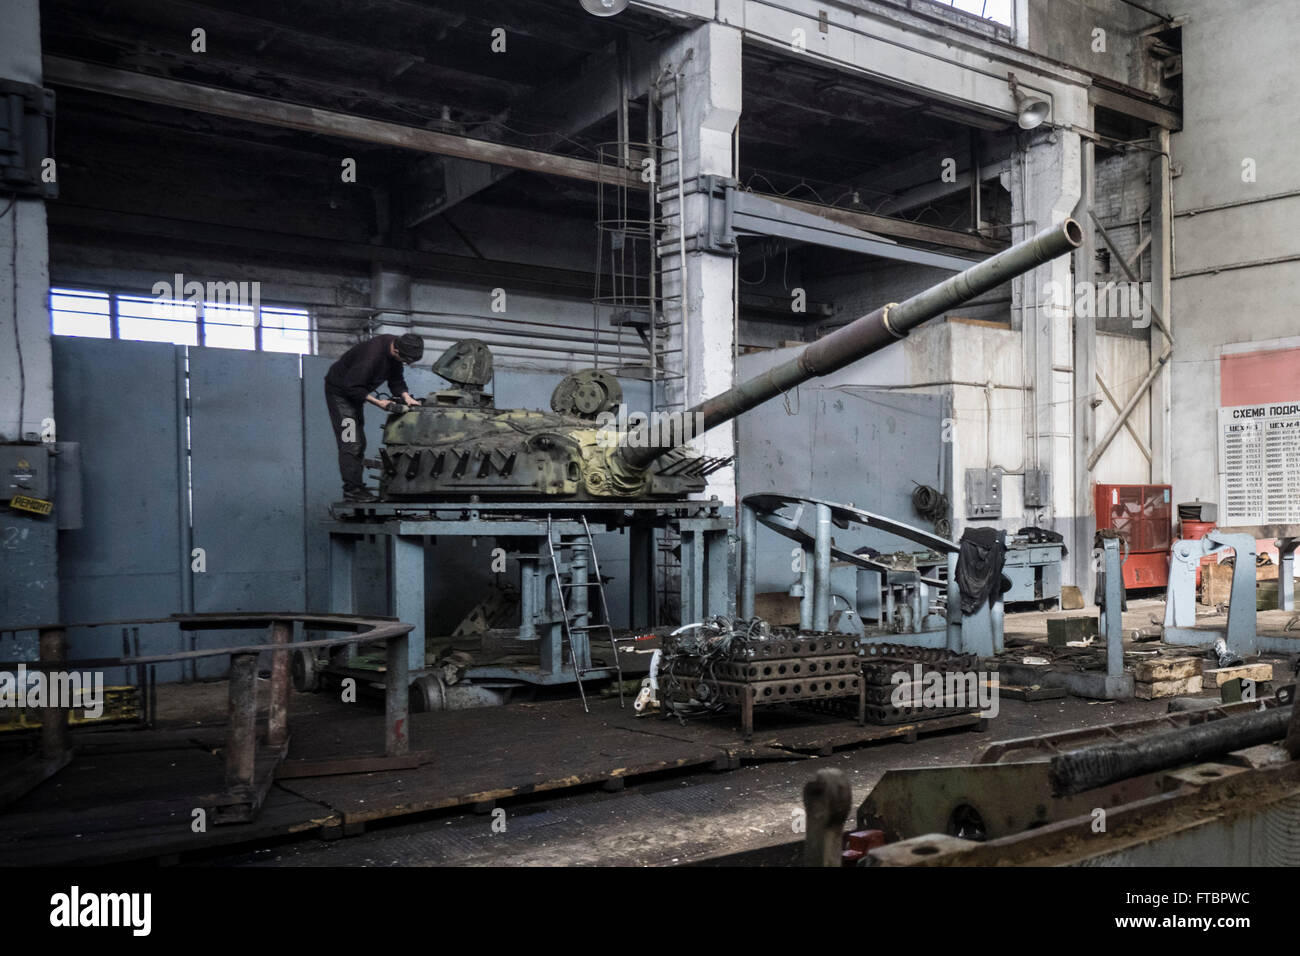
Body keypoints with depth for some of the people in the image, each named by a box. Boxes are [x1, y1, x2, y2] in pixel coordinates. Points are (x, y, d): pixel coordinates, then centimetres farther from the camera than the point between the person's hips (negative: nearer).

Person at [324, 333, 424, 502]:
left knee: (359, 443, 10)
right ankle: (351, 490, -11)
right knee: (350, 443, -12)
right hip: (339, 391, -9)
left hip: (355, 391, 9)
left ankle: (356, 487, 15)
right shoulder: (372, 354, -35)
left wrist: (406, 396, -14)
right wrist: (377, 402, -26)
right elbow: (352, 387, -30)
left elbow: (396, 380, 3)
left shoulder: (396, 347, -10)